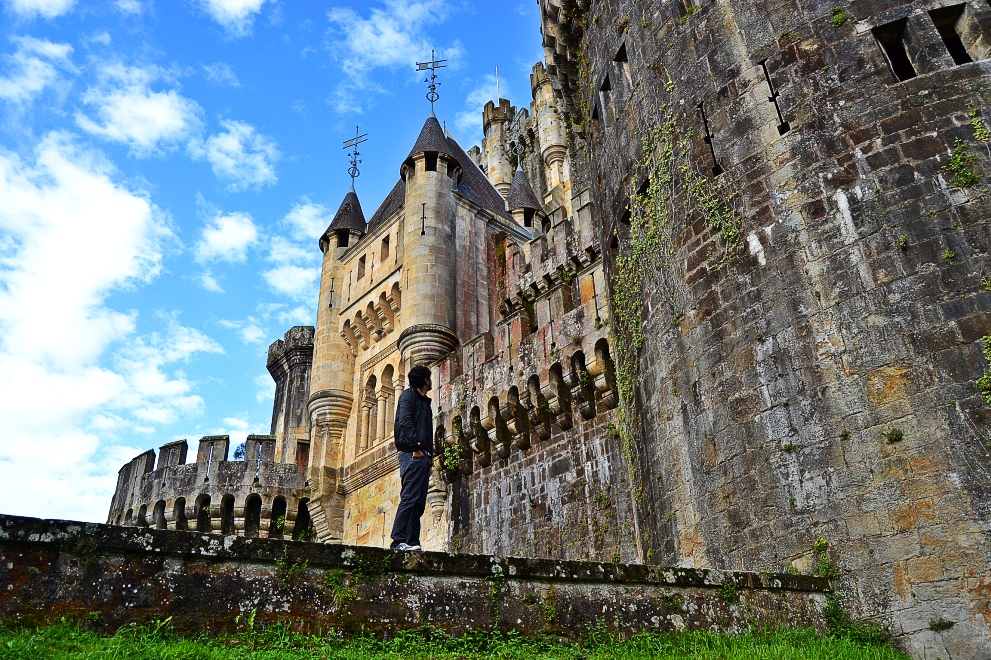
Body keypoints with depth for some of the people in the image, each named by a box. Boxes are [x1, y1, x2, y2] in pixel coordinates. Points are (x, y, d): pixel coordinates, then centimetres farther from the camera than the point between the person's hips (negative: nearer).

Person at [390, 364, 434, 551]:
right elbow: (405, 422, -13)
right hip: (412, 454, -9)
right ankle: (399, 541, -13)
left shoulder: (424, 401, 27)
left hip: (423, 456, 9)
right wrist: (415, 446, -21)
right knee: (409, 499, -13)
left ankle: (412, 541, 5)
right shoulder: (408, 395, 2)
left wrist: (428, 453, 12)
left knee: (418, 502, 5)